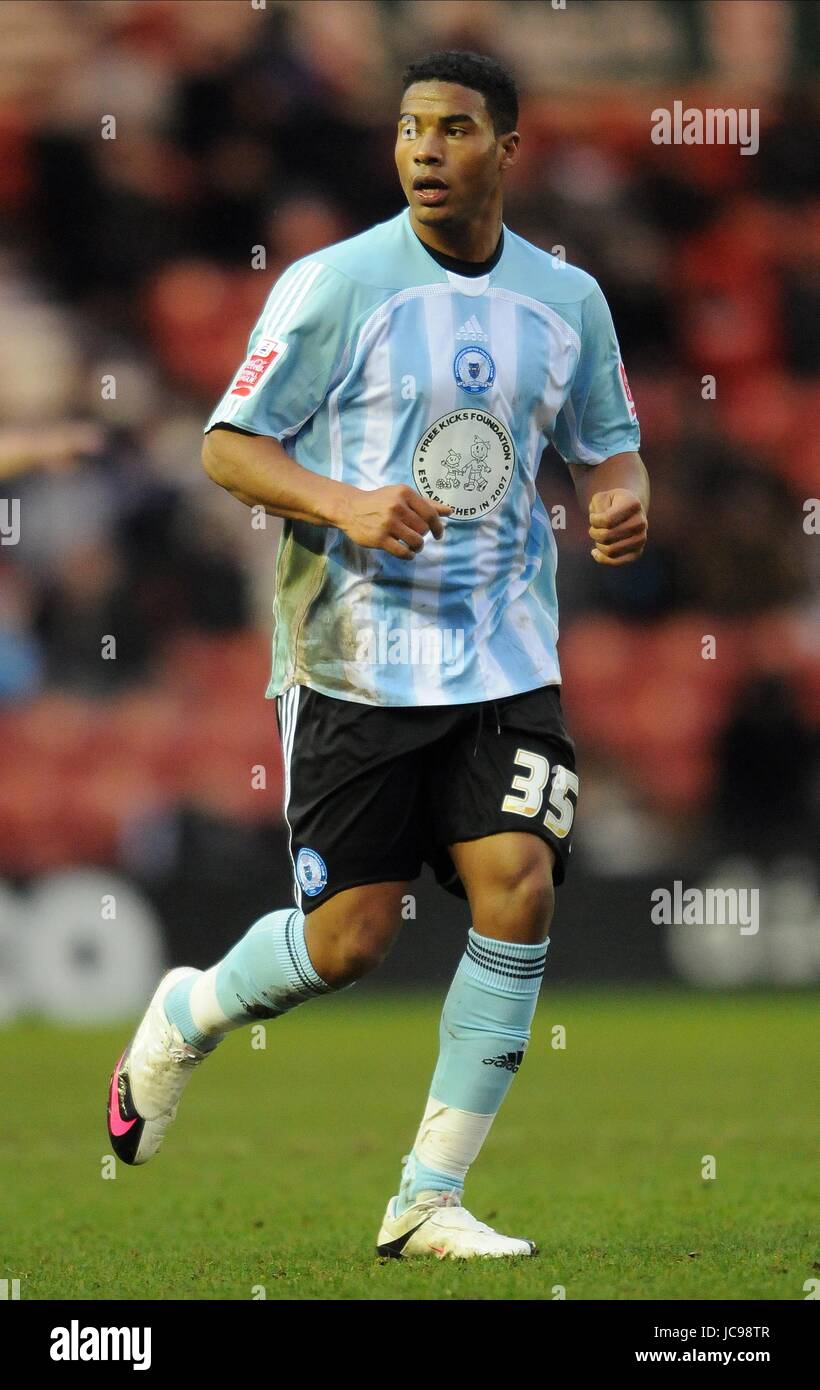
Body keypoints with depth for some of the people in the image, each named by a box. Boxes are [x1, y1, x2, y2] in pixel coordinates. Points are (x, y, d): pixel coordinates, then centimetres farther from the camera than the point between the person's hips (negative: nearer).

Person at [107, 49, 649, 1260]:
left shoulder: (567, 298, 6)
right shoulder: (334, 285, -6)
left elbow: (605, 446, 19)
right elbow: (228, 446, -4)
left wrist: (621, 501, -5)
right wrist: (344, 504, -21)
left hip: (505, 662, 3)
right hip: (354, 660, -3)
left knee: (519, 889, -14)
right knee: (349, 940, -4)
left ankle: (428, 1200, -2)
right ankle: (184, 1017, 32)